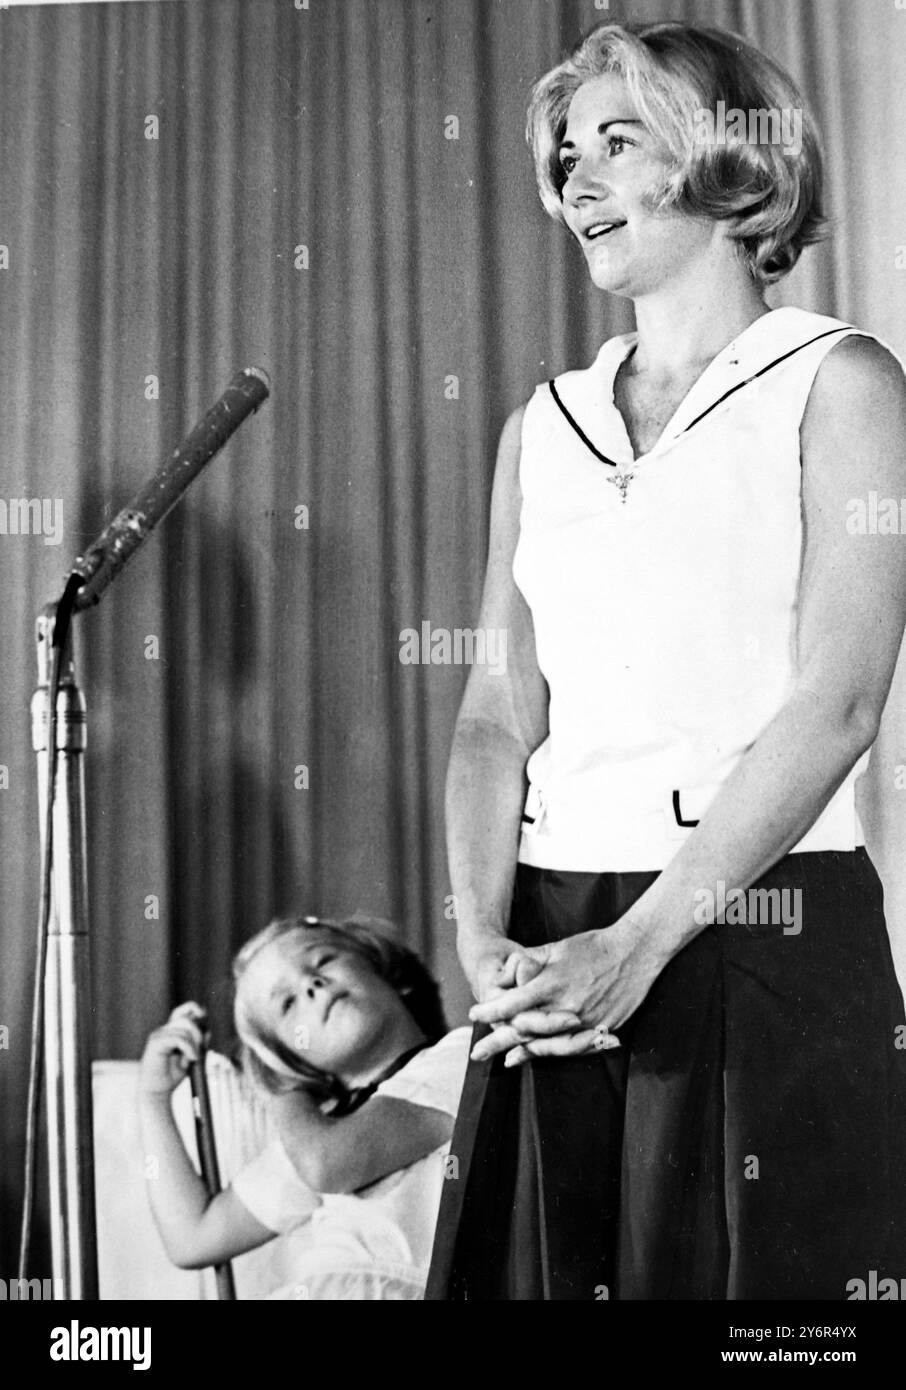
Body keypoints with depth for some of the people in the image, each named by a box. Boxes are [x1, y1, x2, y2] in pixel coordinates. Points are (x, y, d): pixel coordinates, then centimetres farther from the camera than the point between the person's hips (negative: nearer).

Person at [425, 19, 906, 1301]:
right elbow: (498, 713, 8)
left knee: (756, 1266, 3)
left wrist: (636, 947, -17)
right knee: (538, 1264, 10)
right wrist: (485, 938, -9)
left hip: (763, 934, -4)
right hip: (554, 955, 4)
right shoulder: (543, 427, 14)